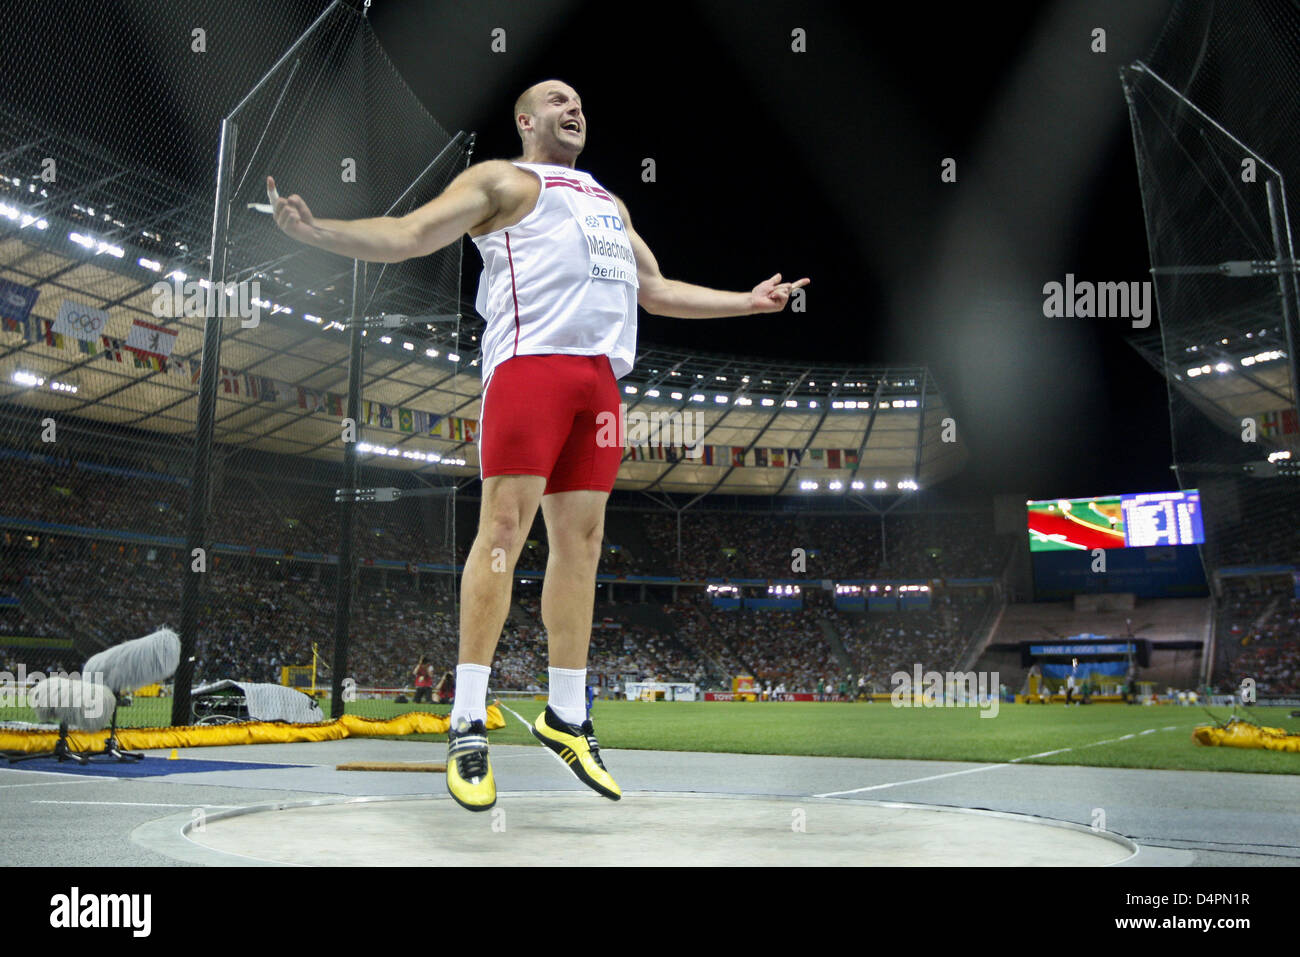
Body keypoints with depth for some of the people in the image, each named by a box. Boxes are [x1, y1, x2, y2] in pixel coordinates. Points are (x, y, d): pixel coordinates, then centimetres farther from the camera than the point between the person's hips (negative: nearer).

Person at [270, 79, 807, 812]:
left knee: (582, 537, 2)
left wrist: (747, 301, 36)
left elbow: (656, 290, 36)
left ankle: (566, 718, 11)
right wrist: (314, 231, -11)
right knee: (504, 525, -13)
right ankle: (467, 726, -7)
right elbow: (406, 237, 4)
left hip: (600, 372, 6)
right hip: (530, 360, -6)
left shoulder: (610, 202, 33)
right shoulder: (503, 180, 12)